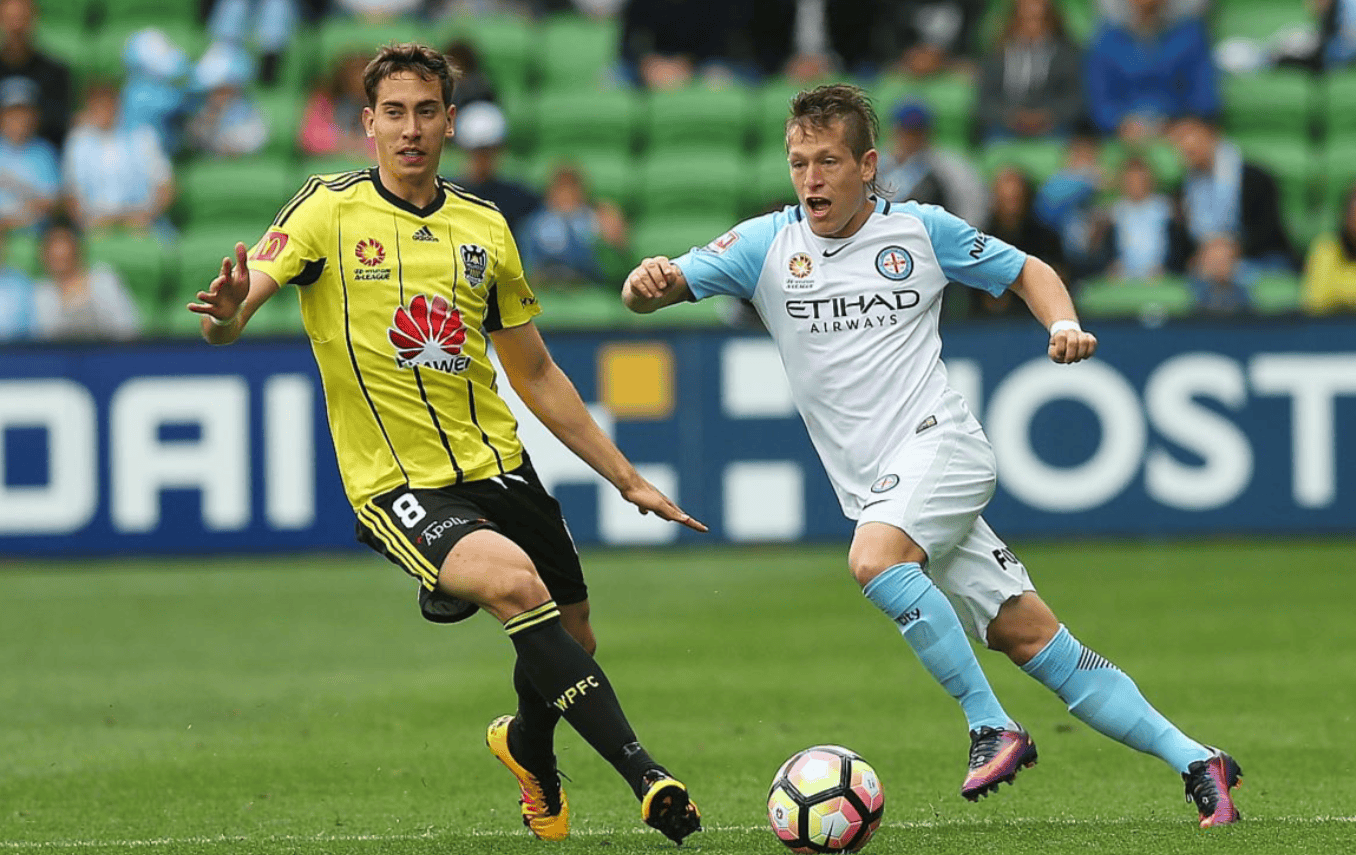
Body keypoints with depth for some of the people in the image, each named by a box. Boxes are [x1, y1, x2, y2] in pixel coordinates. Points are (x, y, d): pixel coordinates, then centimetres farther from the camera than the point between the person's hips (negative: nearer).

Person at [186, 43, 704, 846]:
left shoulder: (484, 227, 10)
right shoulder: (332, 209, -4)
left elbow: (536, 374, 18)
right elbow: (242, 296, -17)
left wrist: (627, 478, 16)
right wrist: (228, 315, -42)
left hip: (499, 468, 5)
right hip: (395, 481, -5)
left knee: (569, 640, 10)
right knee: (515, 582, -30)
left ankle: (527, 743, 46)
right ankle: (646, 776, -27)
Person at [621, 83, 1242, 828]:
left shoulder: (922, 231, 3)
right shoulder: (767, 244, 6)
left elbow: (1027, 271, 15)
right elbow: (663, 289, -4)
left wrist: (1064, 325, -5)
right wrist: (646, 284, -28)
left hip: (938, 442, -3)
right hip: (877, 486, 3)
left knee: (874, 558, -32)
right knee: (1029, 638, -1)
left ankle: (993, 726, -23)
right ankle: (1194, 761, 4)